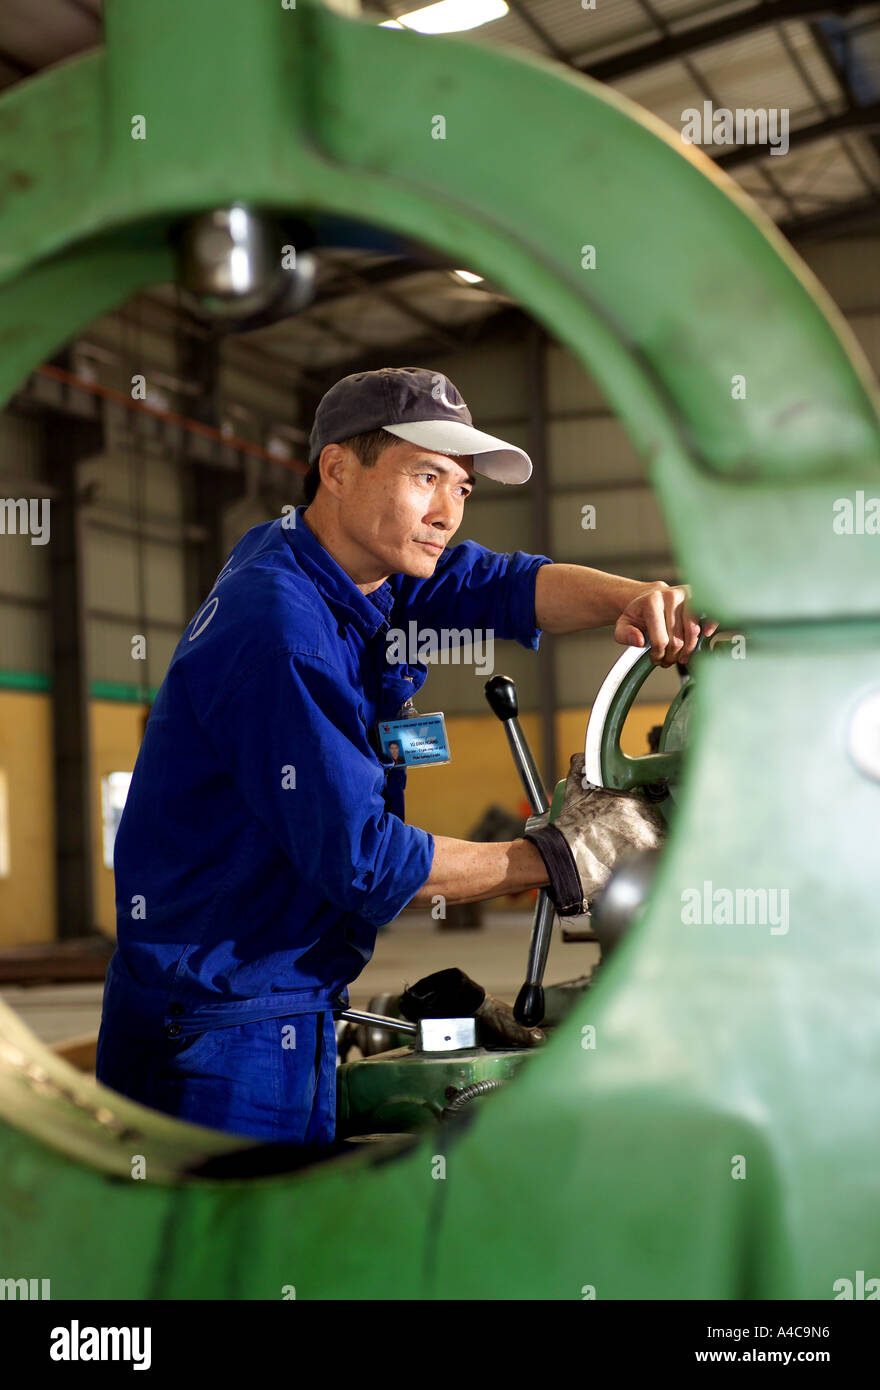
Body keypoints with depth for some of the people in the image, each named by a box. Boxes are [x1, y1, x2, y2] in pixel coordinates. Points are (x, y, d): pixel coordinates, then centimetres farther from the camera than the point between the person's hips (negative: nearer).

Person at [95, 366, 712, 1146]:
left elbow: (502, 585, -4)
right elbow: (362, 858, -25)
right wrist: (556, 860, -17)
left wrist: (632, 599, -25)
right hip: (225, 1020, -9)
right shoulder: (279, 631, -25)